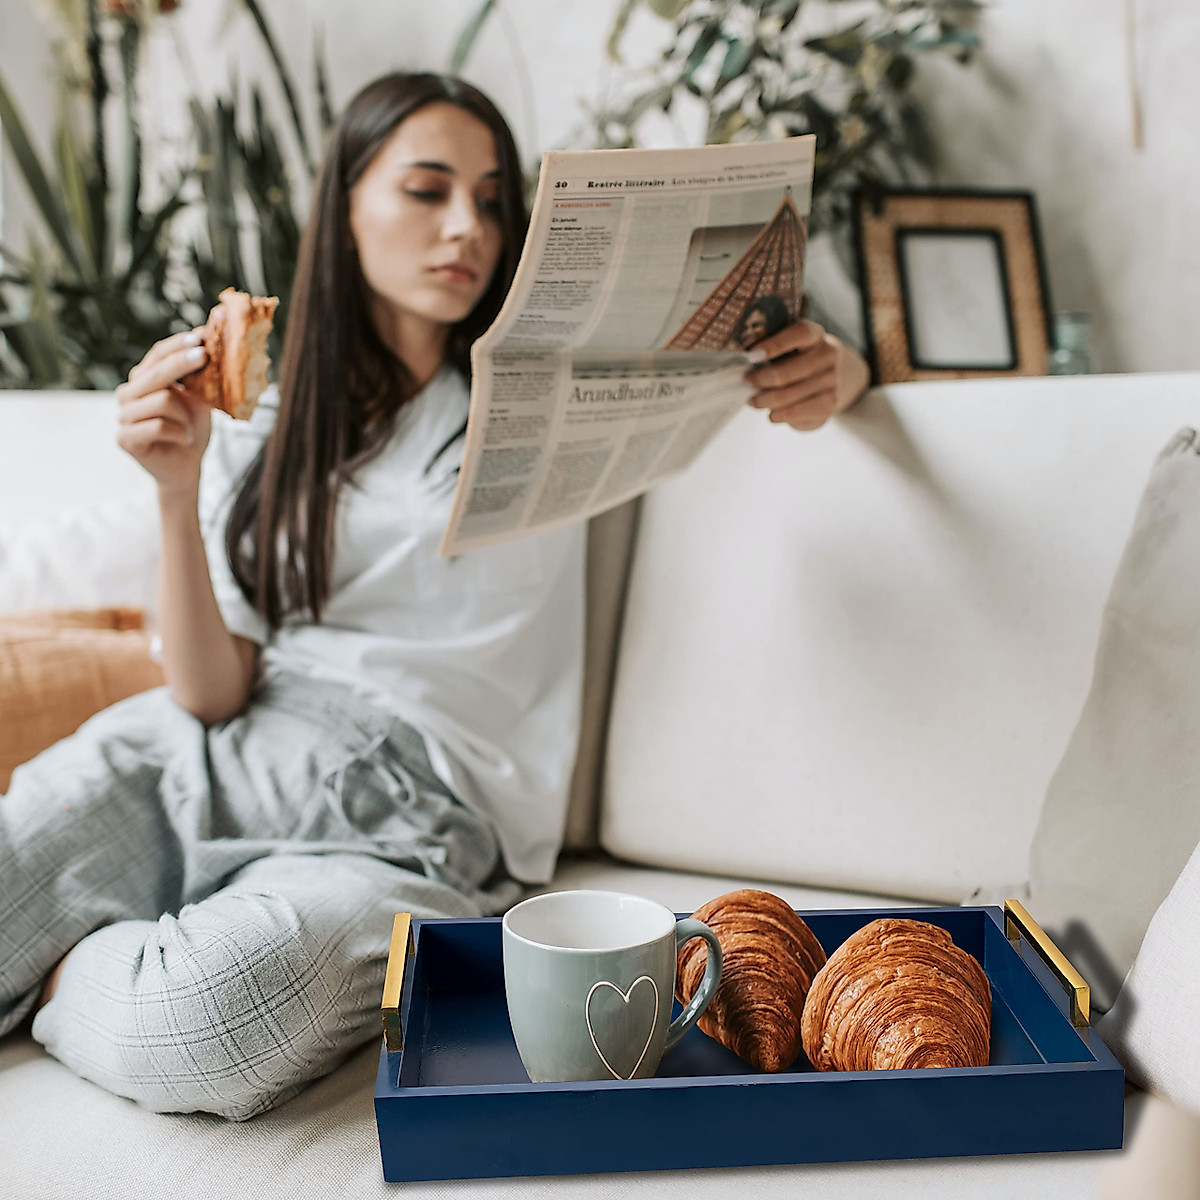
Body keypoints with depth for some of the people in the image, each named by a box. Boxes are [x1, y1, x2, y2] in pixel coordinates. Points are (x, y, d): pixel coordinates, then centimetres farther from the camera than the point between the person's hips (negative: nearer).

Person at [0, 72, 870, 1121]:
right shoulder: (264, 441, 14)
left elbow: (769, 361, 10)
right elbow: (209, 694, 4)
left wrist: (825, 378, -14)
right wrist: (178, 492, -11)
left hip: (407, 817, -1)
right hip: (200, 761, 2)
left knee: (208, 1025, -32)